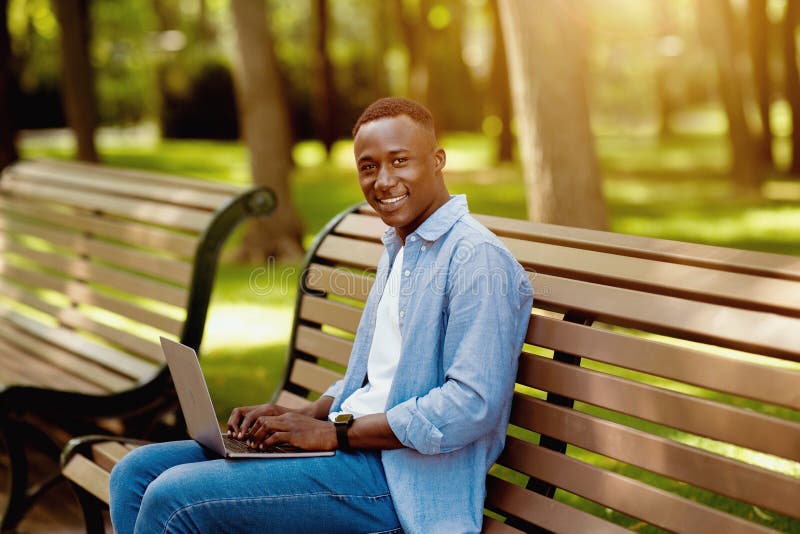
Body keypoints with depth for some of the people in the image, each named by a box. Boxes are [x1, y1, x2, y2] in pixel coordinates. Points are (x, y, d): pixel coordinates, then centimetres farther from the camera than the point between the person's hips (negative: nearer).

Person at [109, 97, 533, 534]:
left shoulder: (478, 260, -14)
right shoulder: (397, 250, 19)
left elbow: (472, 404, -22)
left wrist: (335, 433, -17)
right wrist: (303, 418, 7)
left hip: (398, 475, -9)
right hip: (348, 442, 10)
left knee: (173, 498, -19)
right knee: (138, 471, 2)